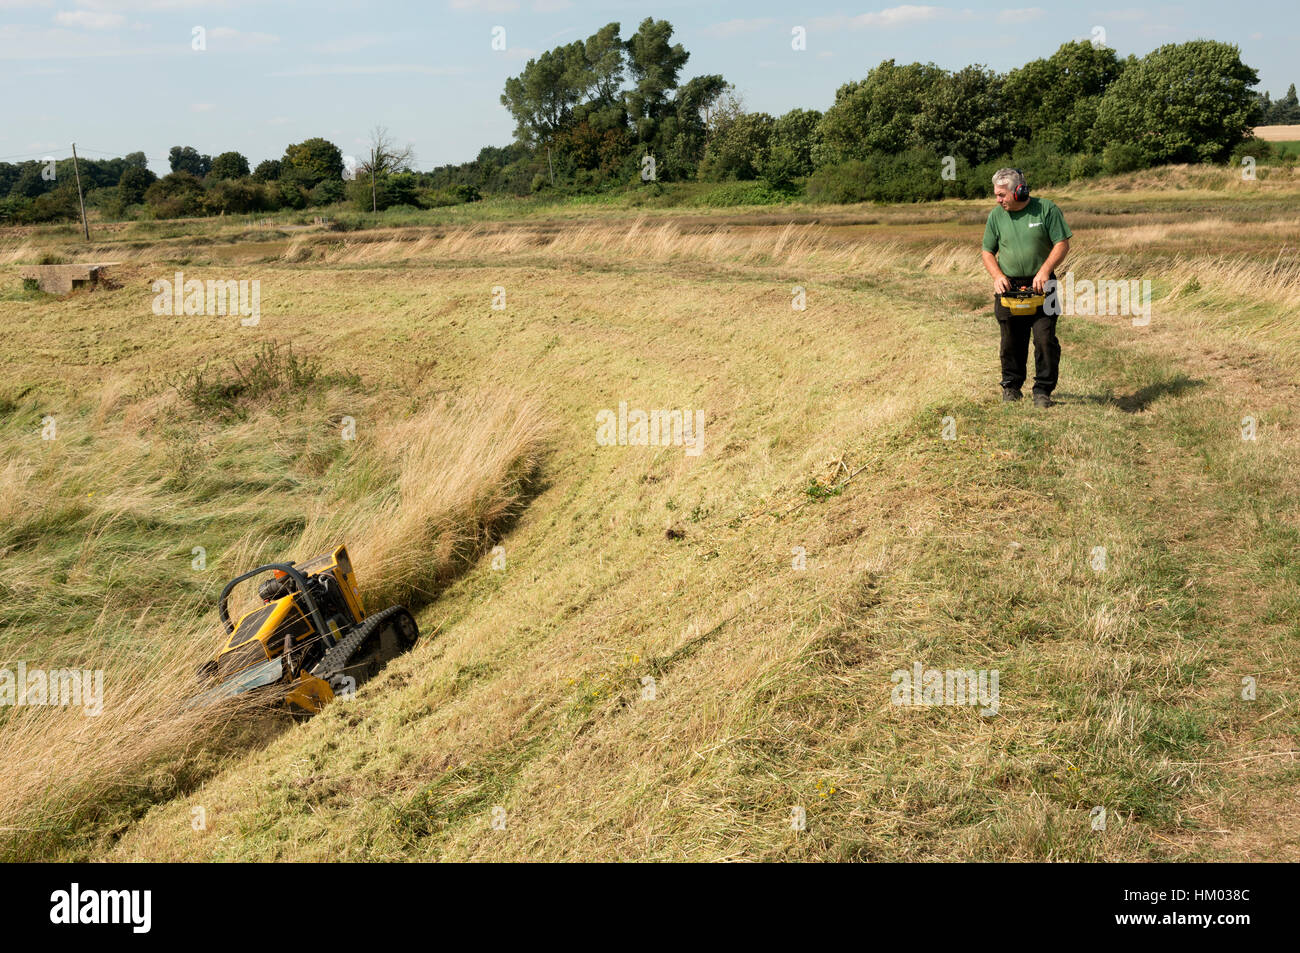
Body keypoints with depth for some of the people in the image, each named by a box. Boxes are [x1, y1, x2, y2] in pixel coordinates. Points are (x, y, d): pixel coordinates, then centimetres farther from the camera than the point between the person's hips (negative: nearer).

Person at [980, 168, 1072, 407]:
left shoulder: (1047, 209, -5)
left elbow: (1062, 244, -5)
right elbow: (988, 252, 11)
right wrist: (998, 276, -6)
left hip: (1041, 287, -2)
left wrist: (1044, 271, -17)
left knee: (1045, 338, -7)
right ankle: (1011, 387, 23)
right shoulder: (996, 216, 4)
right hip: (1008, 288, 3)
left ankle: (1043, 390, 3)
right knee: (1011, 341, 8)